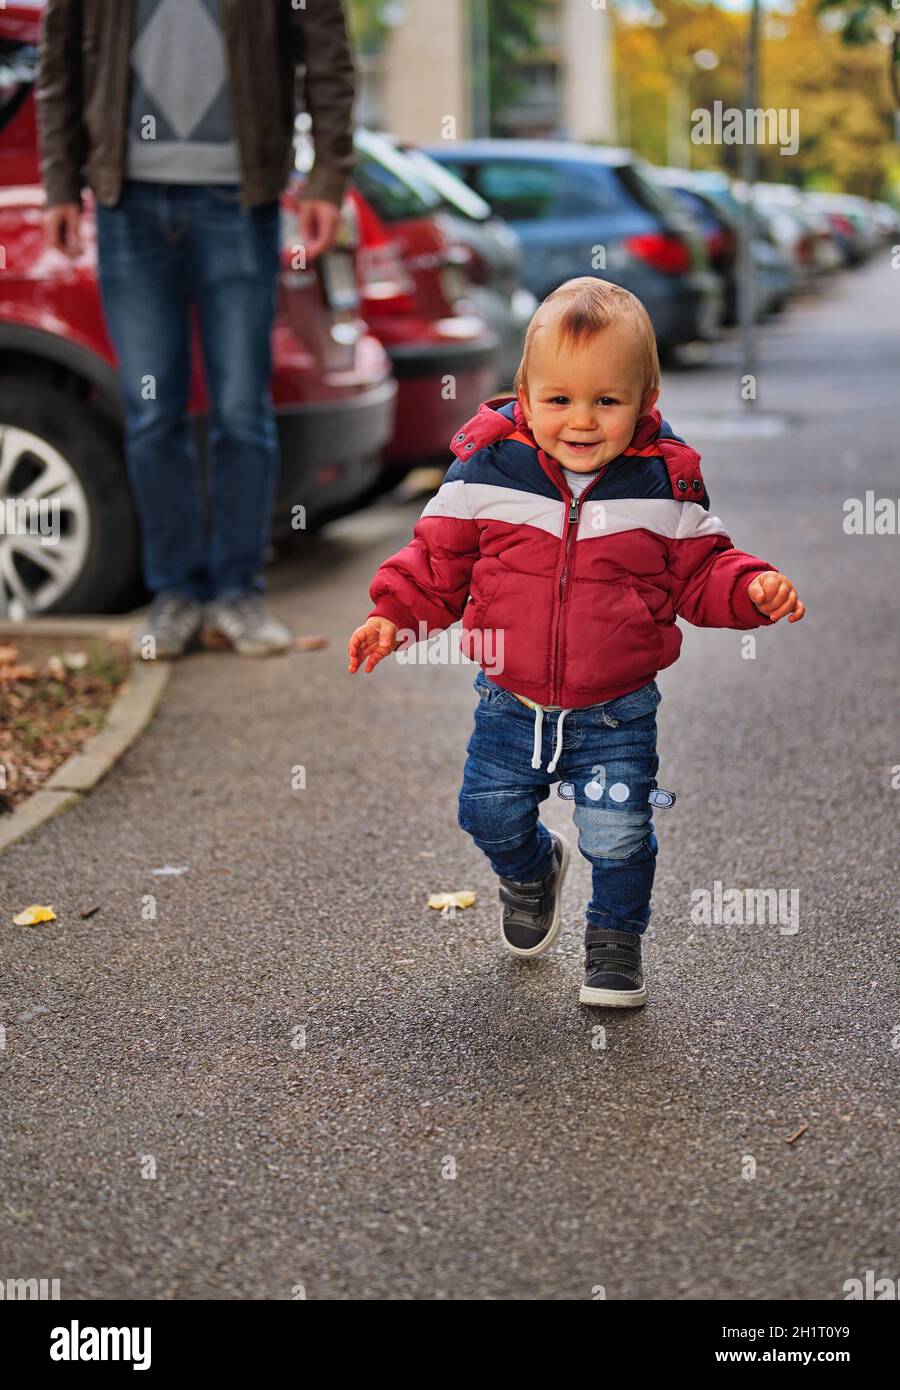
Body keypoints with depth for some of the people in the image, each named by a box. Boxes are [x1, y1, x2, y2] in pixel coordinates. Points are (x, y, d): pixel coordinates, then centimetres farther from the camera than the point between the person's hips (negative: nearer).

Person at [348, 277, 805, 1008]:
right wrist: (395, 615, -9)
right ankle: (532, 869, 50)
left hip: (618, 712, -1)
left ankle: (616, 936, 30)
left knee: (618, 835, -1)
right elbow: (438, 560, 1)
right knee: (490, 813, 14)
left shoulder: (665, 484, -10)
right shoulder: (486, 468, -11)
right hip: (511, 702, 2)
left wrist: (751, 589, -18)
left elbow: (699, 572, -1)